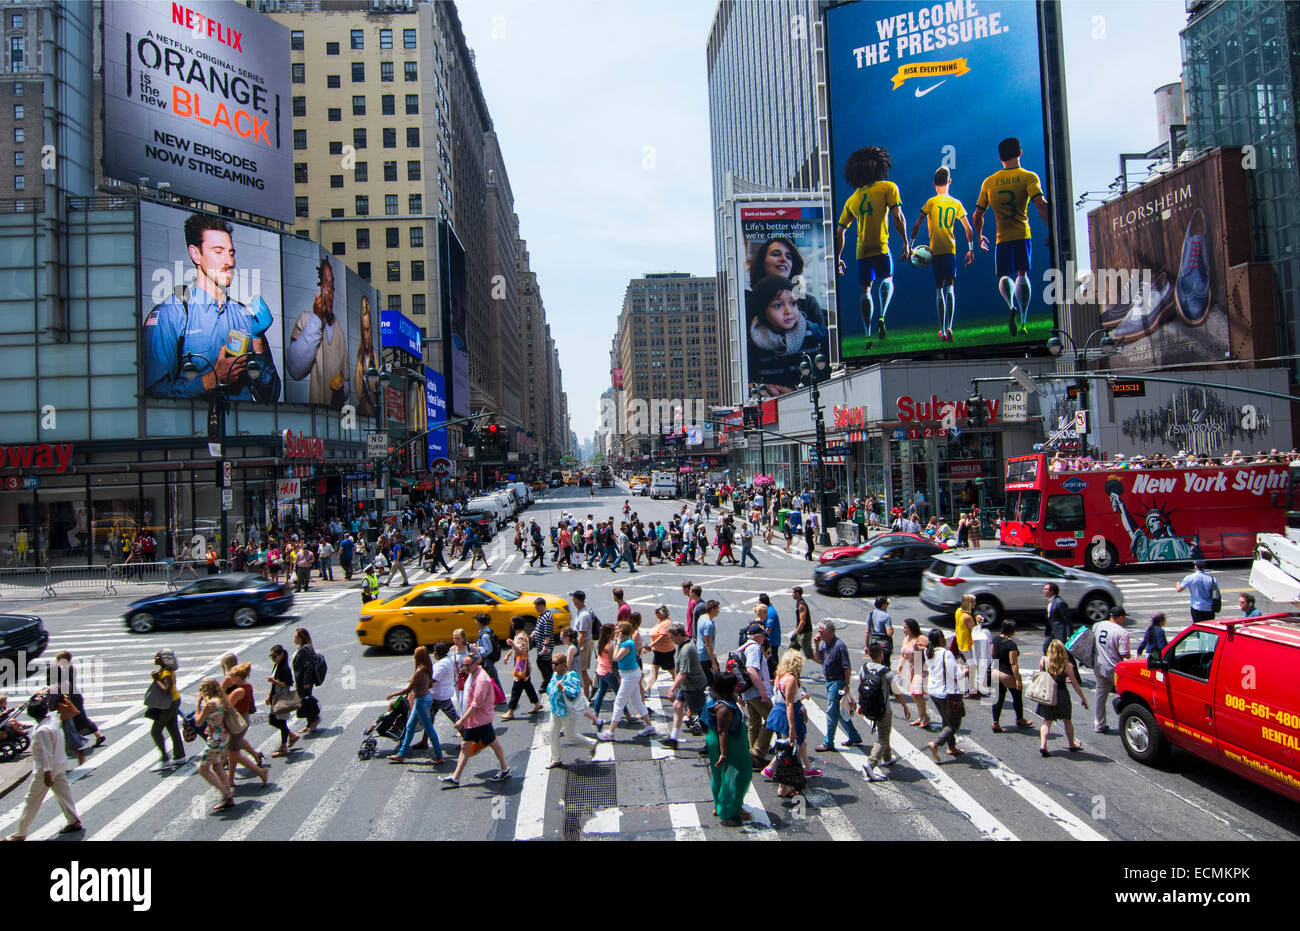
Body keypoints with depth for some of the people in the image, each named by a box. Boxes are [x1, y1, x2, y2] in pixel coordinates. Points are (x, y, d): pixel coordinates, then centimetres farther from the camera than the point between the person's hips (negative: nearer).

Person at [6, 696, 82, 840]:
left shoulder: (42, 731, -25)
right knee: (63, 793, 17)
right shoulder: (54, 719, -4)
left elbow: (46, 753, -25)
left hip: (46, 769, -8)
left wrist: (47, 773, -22)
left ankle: (20, 834, 15)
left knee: (31, 801, 4)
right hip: (60, 766, 8)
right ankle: (74, 821, 23)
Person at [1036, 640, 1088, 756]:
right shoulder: (1066, 666, -15)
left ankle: (1043, 745, -7)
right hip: (1061, 694, -1)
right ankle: (1072, 745, 39)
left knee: (1047, 721, 10)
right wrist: (1083, 698, 6)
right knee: (1067, 720, 20)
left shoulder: (1043, 661, -10)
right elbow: (1075, 684, -7)